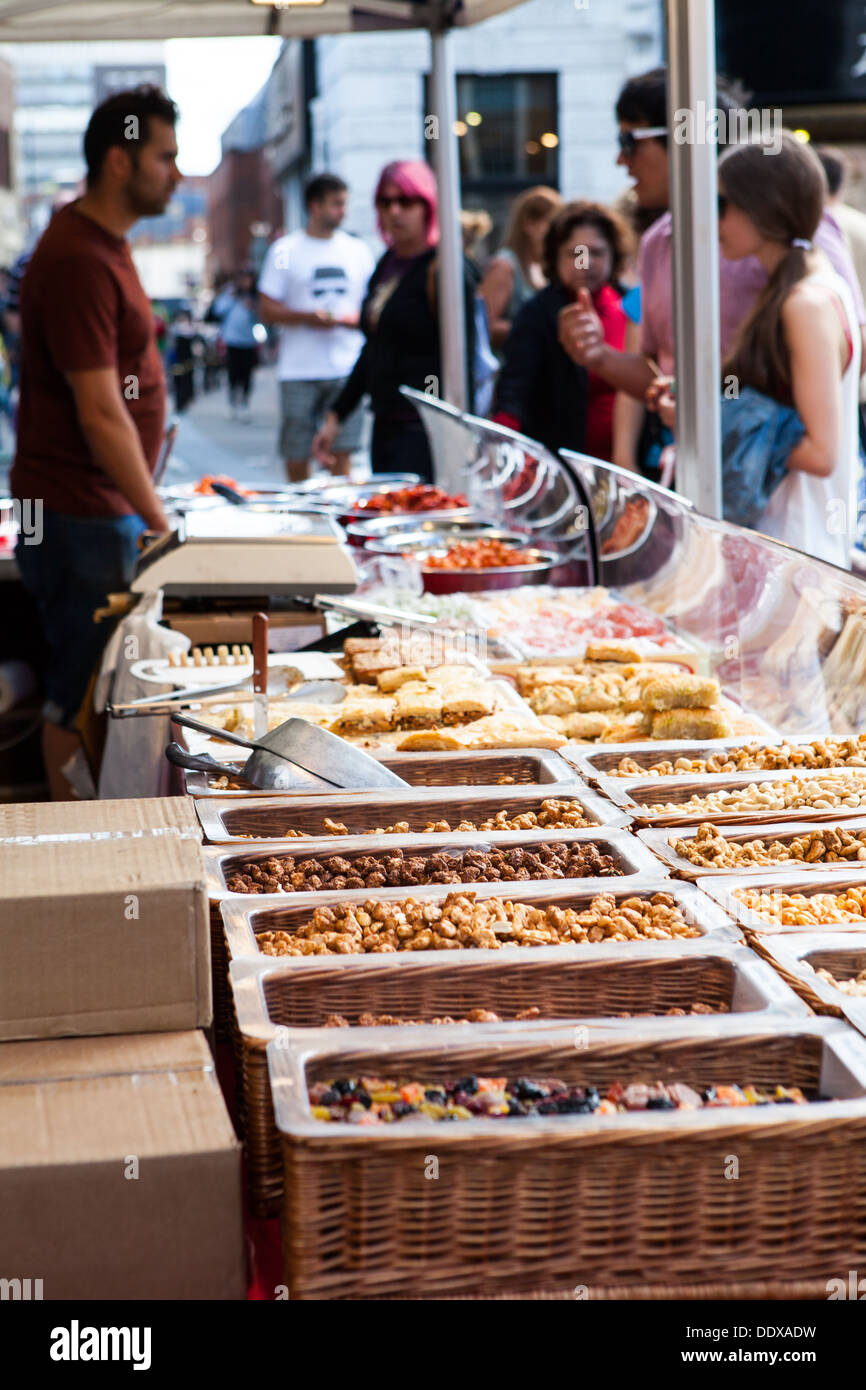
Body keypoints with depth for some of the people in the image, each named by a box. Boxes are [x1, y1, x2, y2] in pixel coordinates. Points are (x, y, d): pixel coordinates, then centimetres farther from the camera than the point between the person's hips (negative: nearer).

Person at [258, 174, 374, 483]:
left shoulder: (358, 251, 13)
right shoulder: (285, 250, 3)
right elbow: (266, 311, 1)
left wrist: (358, 318, -5)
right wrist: (306, 317, -15)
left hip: (346, 368, 2)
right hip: (299, 371, -2)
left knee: (341, 451, -5)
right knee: (296, 452, 0)